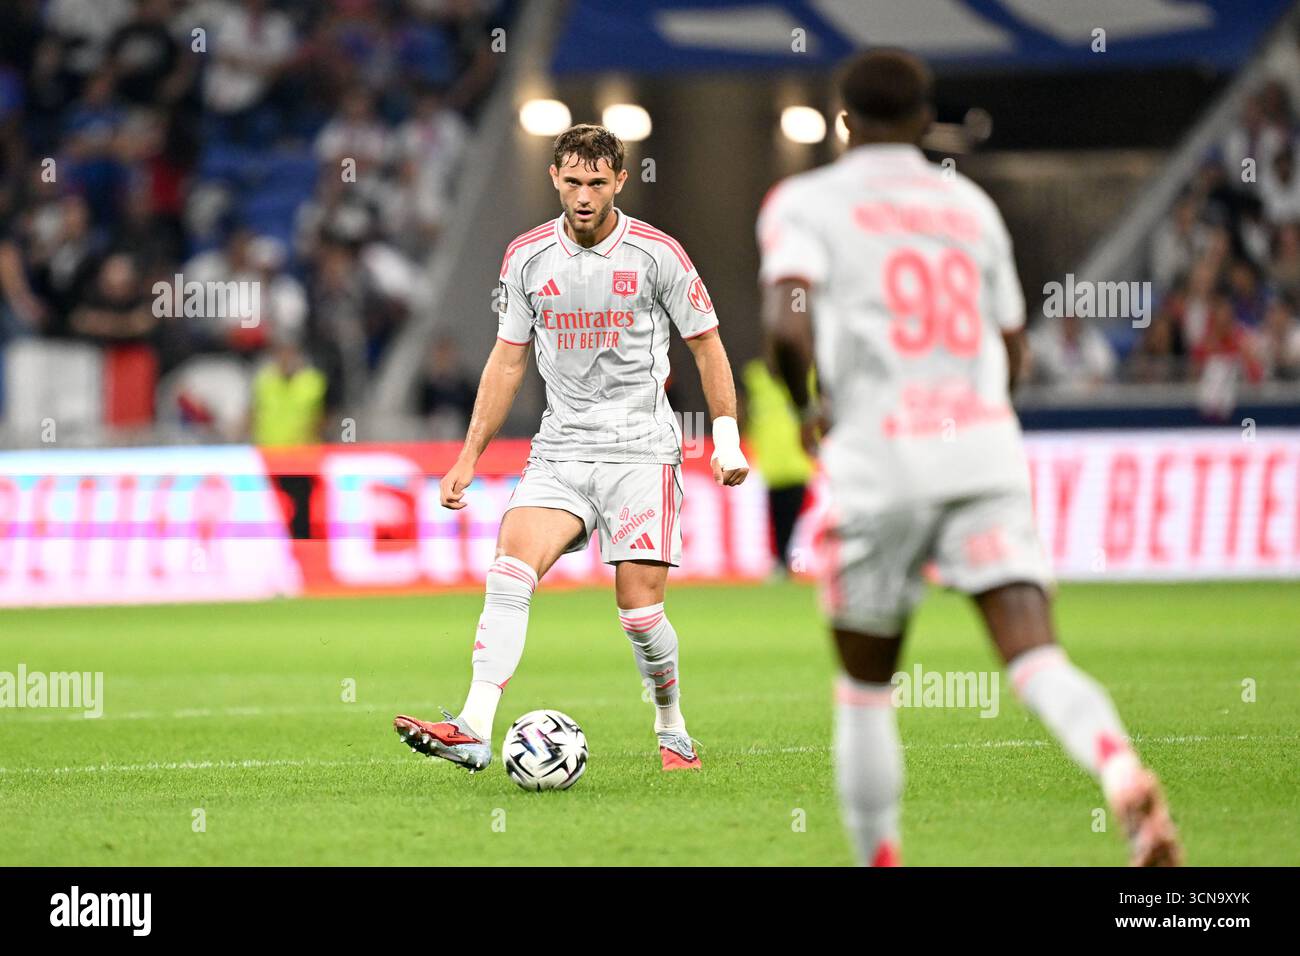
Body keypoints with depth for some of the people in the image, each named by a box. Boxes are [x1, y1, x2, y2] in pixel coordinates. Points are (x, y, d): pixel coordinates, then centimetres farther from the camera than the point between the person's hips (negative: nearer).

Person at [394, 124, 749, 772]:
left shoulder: (656, 253, -4)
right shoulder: (526, 257, 4)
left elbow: (706, 344, 5)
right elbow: (507, 360, 13)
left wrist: (727, 438, -1)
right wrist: (469, 457, 11)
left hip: (641, 451, -3)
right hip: (560, 447, 3)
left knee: (639, 607, -9)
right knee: (509, 569, -19)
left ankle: (673, 731, 17)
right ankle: (473, 732, -28)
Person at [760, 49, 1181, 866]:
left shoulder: (807, 203, 5)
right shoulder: (970, 205, 19)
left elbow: (789, 325, -12)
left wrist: (808, 408, 6)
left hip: (881, 460, -2)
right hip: (987, 453, 2)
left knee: (866, 689, 14)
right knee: (1037, 657, -12)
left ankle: (879, 859, 19)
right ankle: (1126, 776, -38)